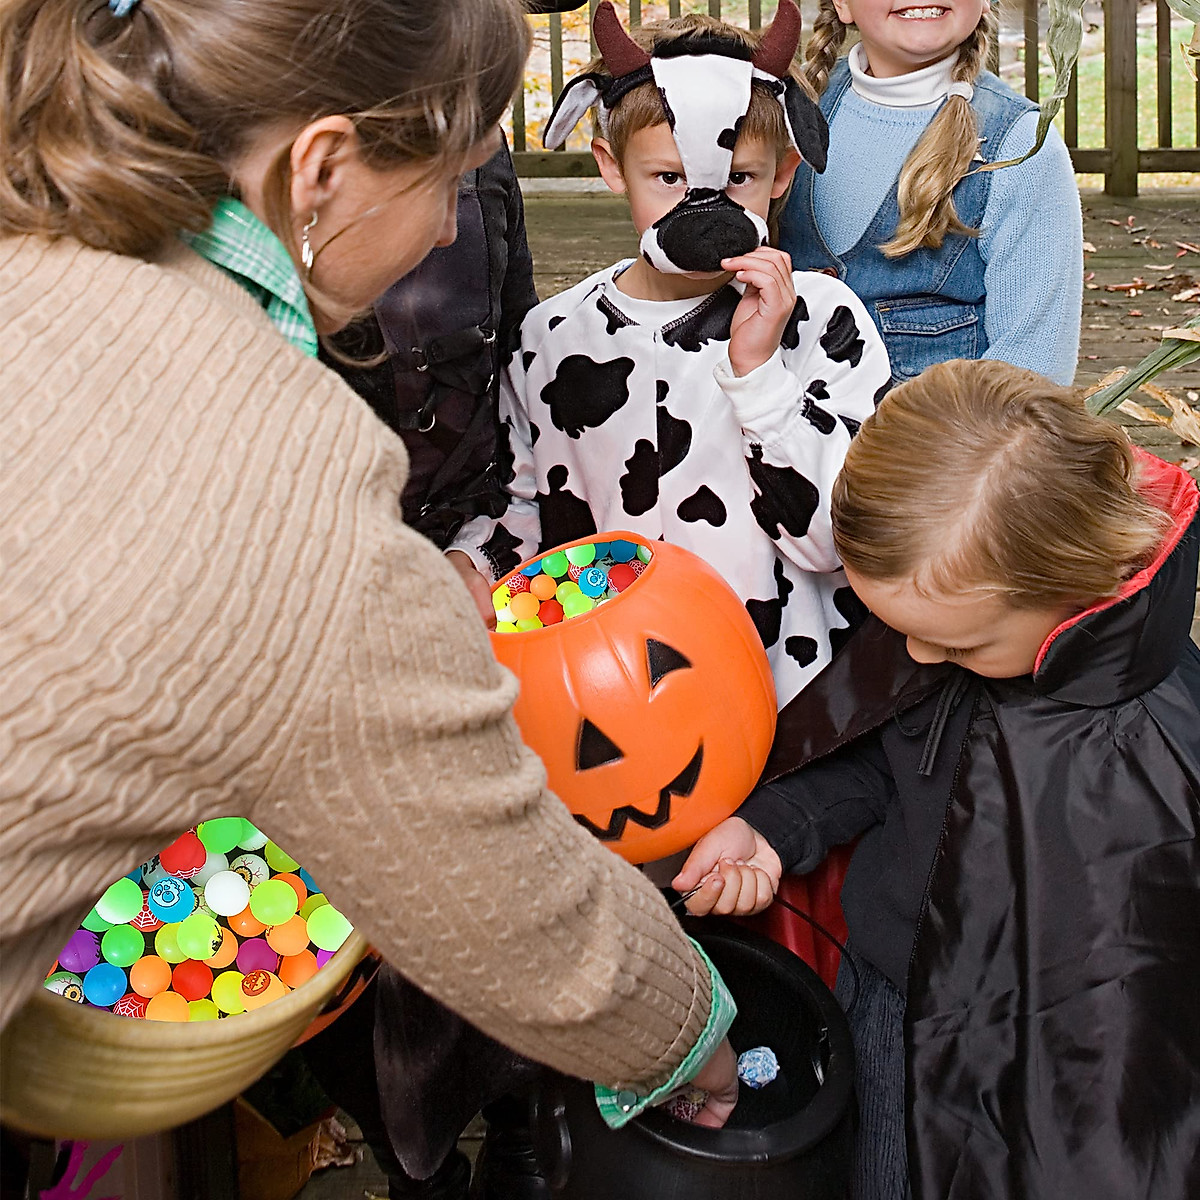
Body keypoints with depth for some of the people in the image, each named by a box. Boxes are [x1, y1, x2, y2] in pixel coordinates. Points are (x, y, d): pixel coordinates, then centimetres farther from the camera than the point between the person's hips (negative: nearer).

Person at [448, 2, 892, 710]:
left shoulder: (824, 320, -2)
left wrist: (756, 370, -14)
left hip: (790, 707, -2)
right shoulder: (553, 338, 6)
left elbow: (838, 536, -9)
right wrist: (472, 564, 1)